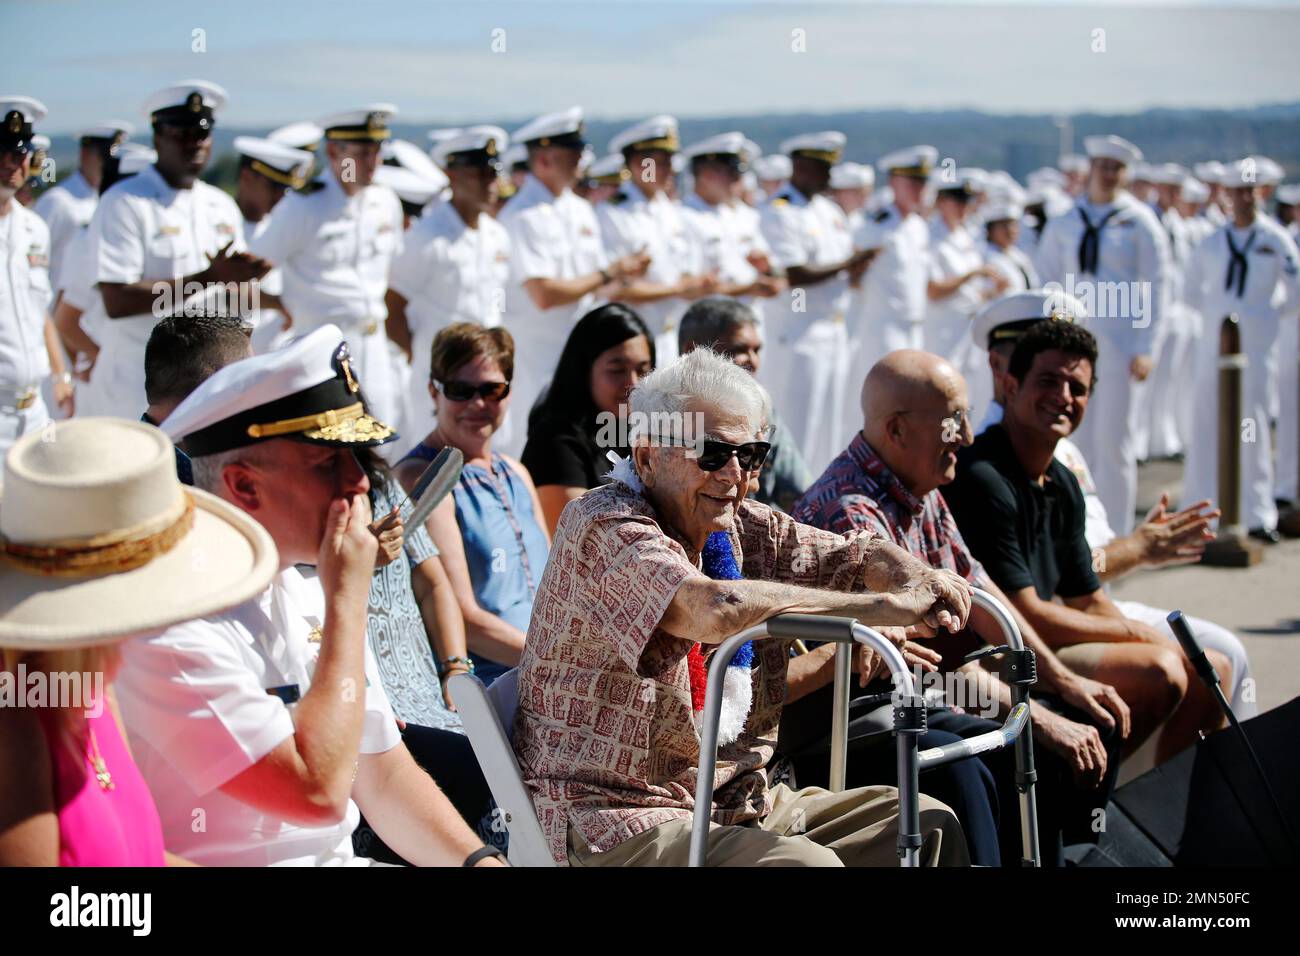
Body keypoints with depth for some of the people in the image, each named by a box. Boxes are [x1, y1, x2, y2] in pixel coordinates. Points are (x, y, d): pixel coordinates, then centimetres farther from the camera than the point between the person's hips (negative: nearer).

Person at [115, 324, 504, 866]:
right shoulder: (171, 631, -18)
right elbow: (318, 793, -23)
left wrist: (478, 859, -5)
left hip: (341, 856, 7)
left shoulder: (307, 597, 8)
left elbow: (384, 776, 12)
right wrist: (348, 598, -16)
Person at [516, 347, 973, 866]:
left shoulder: (745, 528, 8)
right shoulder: (604, 525, -17)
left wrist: (915, 578, -10)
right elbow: (717, 609, -33)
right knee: (803, 862, -30)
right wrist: (884, 606, -28)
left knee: (929, 825, 1)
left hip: (739, 802, 8)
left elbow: (859, 554, 16)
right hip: (619, 821, -8)